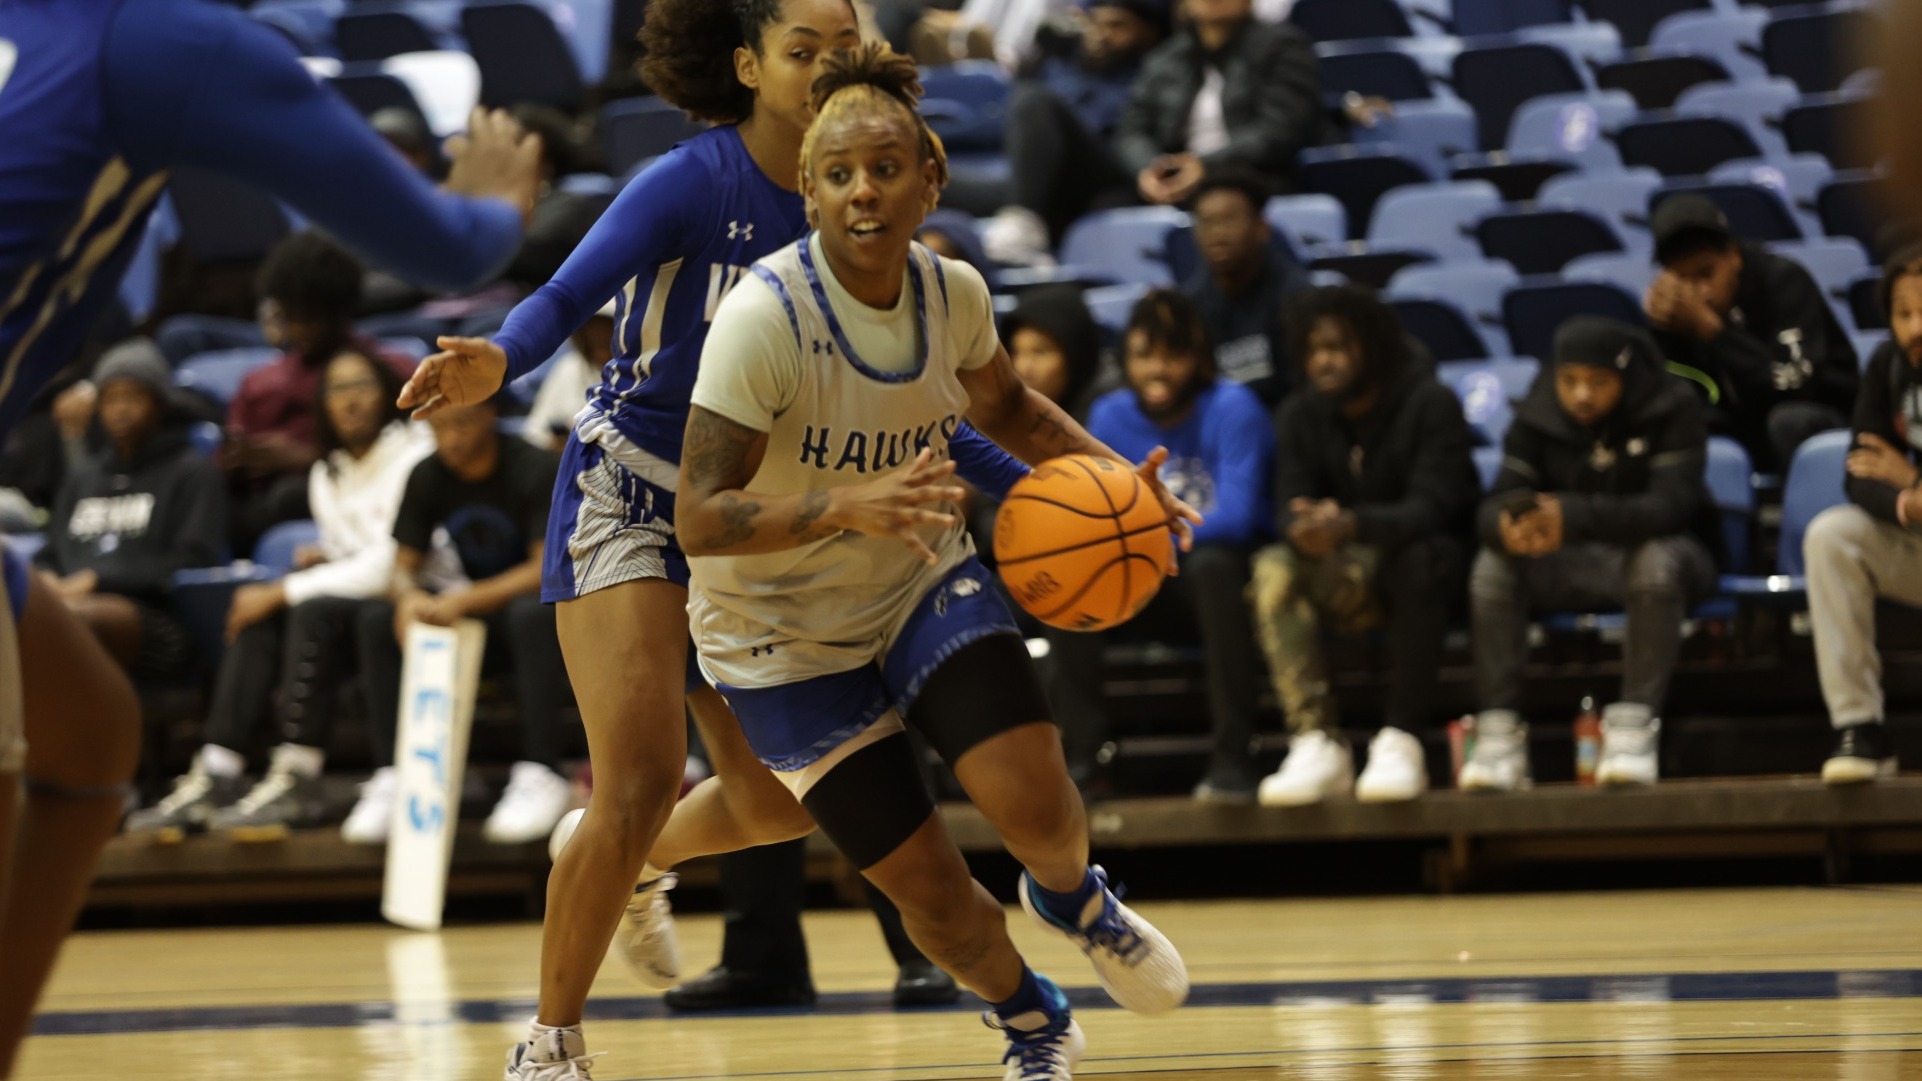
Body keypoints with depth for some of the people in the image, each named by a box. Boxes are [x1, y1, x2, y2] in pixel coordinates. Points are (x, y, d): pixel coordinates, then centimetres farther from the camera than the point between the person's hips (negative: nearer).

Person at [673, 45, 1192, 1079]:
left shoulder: (953, 293, -10)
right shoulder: (763, 316, -28)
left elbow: (1004, 406, 13)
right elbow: (698, 520, -32)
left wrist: (1112, 472, -4)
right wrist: (849, 505, -46)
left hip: (925, 584, 4)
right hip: (784, 633, -3)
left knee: (1037, 810, -17)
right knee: (932, 896, -4)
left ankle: (1074, 898, 22)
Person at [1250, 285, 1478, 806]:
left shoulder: (1430, 405, -12)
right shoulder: (1301, 416, 3)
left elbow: (1430, 508, -24)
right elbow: (1290, 507, -7)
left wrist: (1351, 526, -43)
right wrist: (1304, 530, -34)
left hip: (1425, 557, -4)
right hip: (1348, 574, 4)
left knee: (1418, 560, -38)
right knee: (1274, 567, -26)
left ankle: (1401, 739, -37)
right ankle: (1318, 744, -34)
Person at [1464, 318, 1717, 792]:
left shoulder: (1673, 410, -14)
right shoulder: (1537, 419, -3)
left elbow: (1668, 505, -27)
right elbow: (1494, 504, -11)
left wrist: (1575, 516, -45)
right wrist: (1507, 526, -39)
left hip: (1656, 549, -3)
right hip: (1573, 566, 3)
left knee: (1656, 560, -38)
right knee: (1492, 567, -25)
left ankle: (1634, 728, -38)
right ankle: (1498, 732, -27)